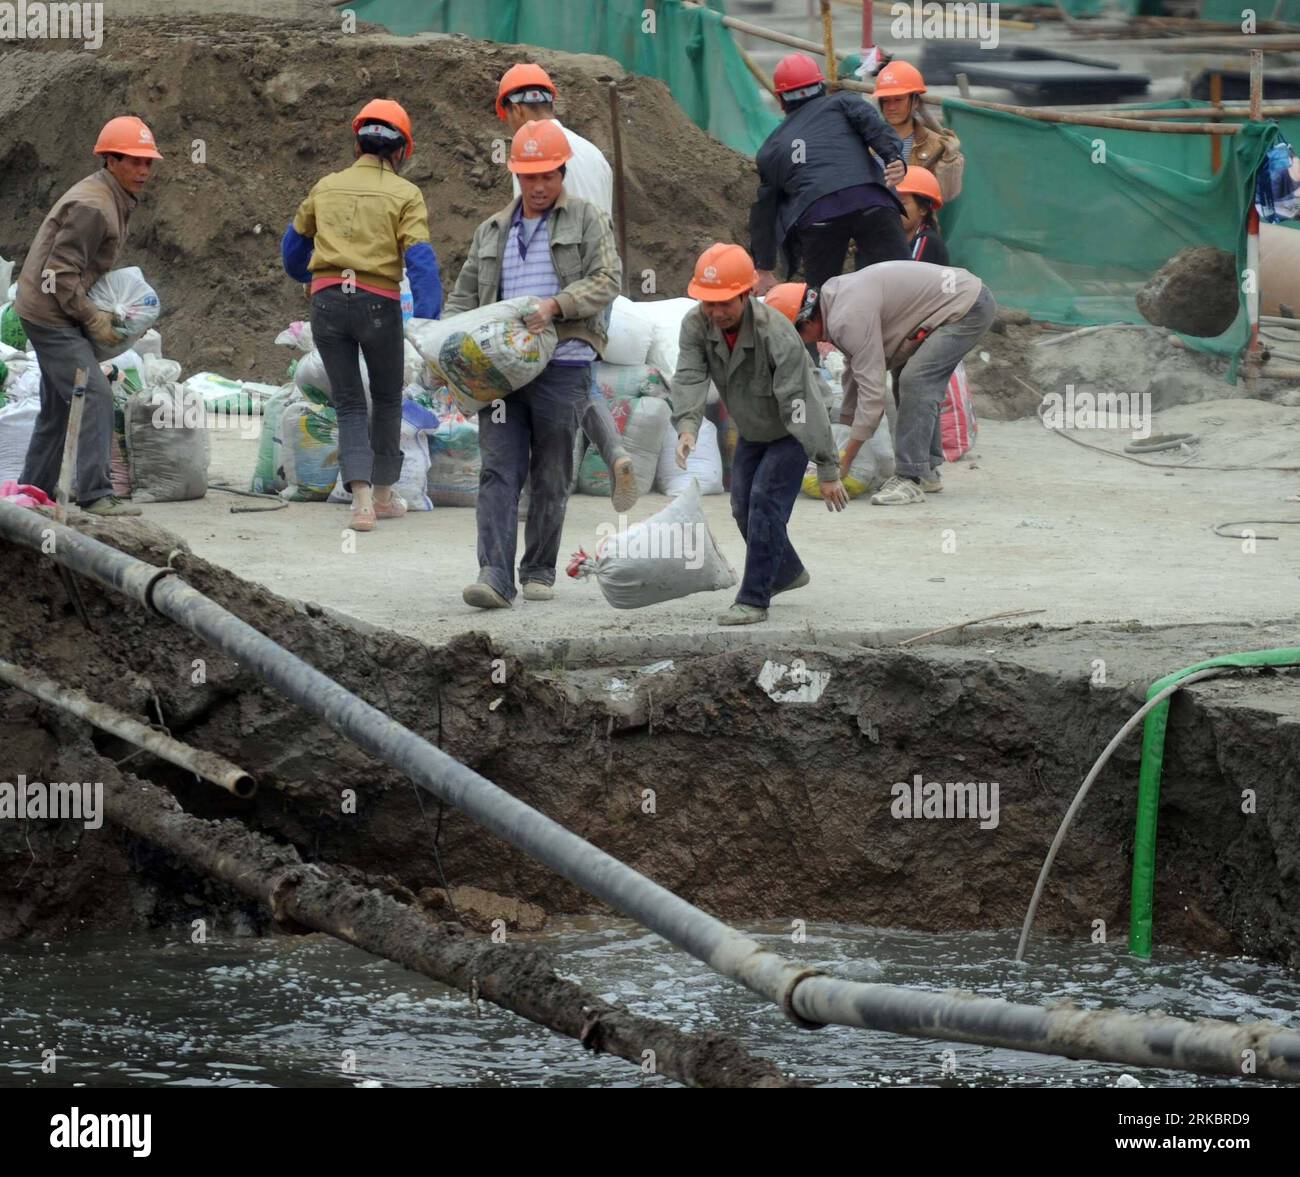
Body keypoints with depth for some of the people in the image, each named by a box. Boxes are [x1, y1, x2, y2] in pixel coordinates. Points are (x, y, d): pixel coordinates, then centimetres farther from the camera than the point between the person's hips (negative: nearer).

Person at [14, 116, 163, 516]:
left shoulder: (115, 201, 12)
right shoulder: (91, 206, -21)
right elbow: (60, 274, -23)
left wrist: (101, 312, 10)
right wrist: (93, 319, -18)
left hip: (56, 314, 11)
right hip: (49, 312, -11)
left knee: (58, 405, 16)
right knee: (94, 395, -15)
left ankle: (34, 488, 25)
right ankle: (96, 494, -19)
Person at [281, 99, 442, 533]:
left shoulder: (327, 188, 12)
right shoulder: (405, 195, -1)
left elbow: (294, 243, 25)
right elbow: (420, 258, -12)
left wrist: (304, 276, 47)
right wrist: (429, 322, -14)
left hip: (327, 301, 2)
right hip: (379, 303, -2)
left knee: (349, 405, 7)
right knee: (387, 399, 19)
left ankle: (361, 497, -11)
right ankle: (383, 493, 28)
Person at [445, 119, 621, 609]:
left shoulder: (586, 220, 6)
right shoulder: (493, 230, 19)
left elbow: (605, 280, -6)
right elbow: (464, 296, 21)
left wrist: (556, 304, -21)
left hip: (562, 365, -3)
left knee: (551, 476, 5)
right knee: (499, 470, -9)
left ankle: (539, 572, 16)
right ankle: (495, 577, -17)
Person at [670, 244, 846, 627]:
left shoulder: (775, 334, -35)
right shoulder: (696, 325, -19)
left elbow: (801, 406, -34)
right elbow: (689, 379, -28)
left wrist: (828, 471, -32)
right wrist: (686, 427, -50)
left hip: (790, 433, -7)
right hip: (752, 432, 7)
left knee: (766, 502, -17)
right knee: (743, 505, 12)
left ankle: (754, 600, -12)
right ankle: (787, 572, 37)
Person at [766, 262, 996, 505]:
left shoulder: (849, 319, -24)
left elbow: (872, 389, -24)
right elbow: (853, 373, 19)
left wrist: (844, 464, -19)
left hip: (967, 308, -11)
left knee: (915, 380, -18)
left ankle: (911, 479, -18)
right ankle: (927, 470, 25)